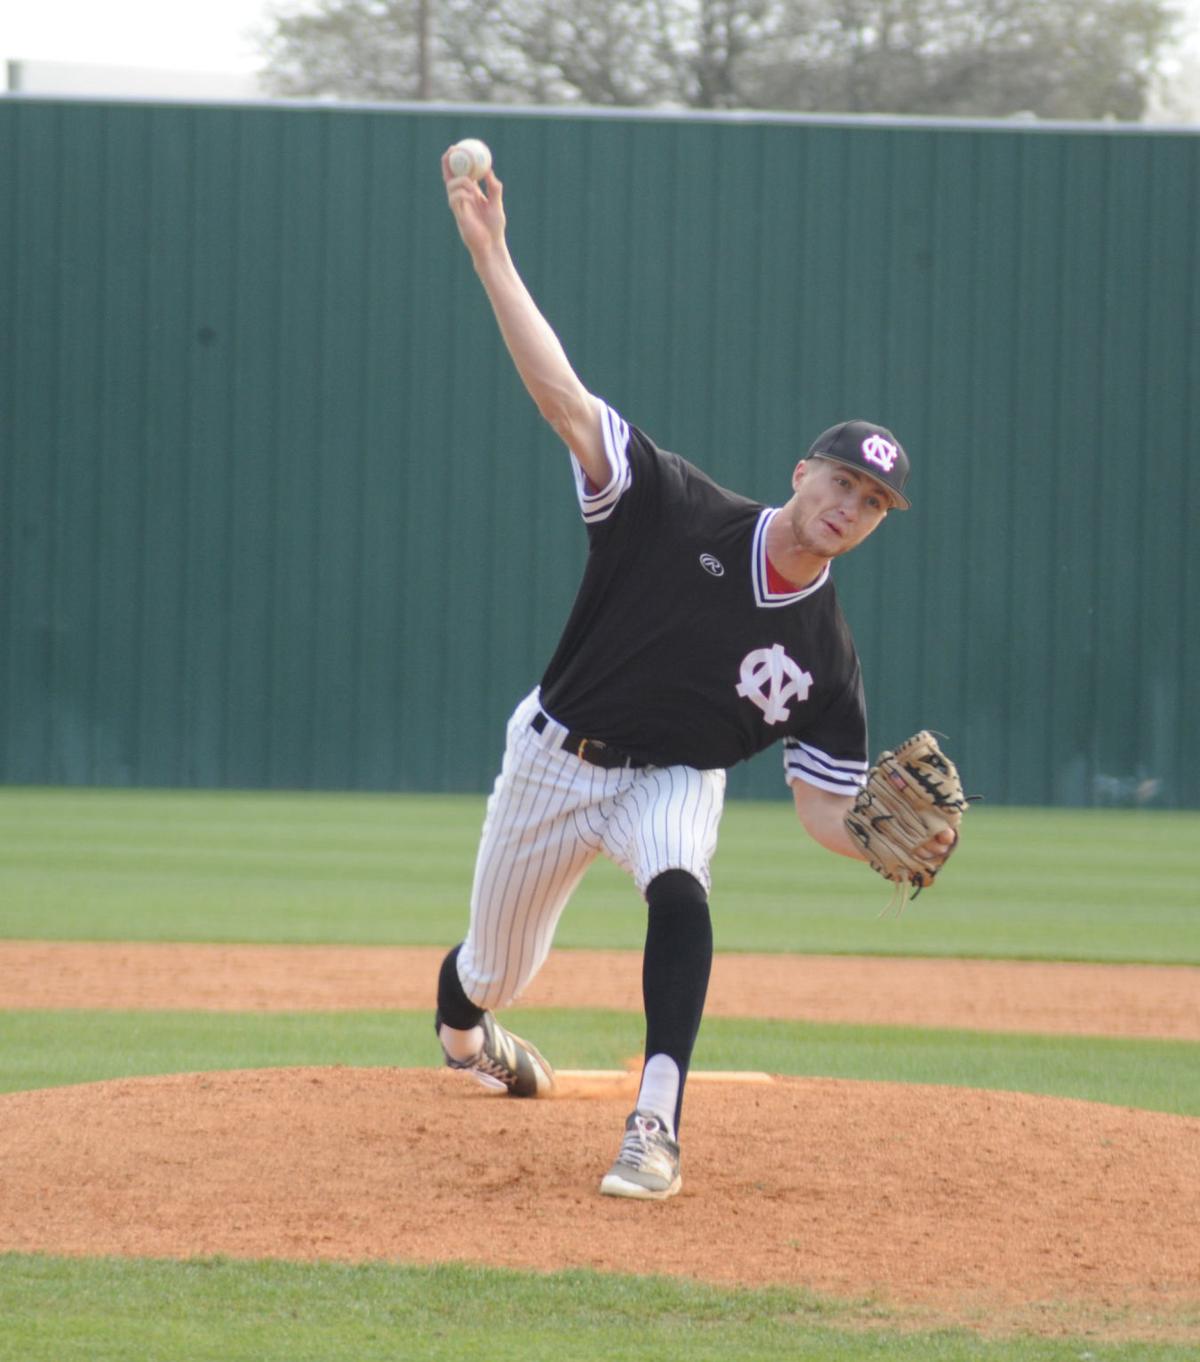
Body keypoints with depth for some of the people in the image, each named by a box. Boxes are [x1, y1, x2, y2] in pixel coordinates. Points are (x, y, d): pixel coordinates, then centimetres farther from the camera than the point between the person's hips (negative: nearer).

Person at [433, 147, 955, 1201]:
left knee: (678, 889, -35)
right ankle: (460, 1023, 55)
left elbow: (826, 810, -7)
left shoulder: (825, 657, -11)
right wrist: (491, 256, -34)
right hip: (557, 756, 0)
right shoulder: (681, 514, -18)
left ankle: (656, 1129, -40)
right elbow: (564, 397, -25)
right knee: (497, 969, 14)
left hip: (676, 780, 0)